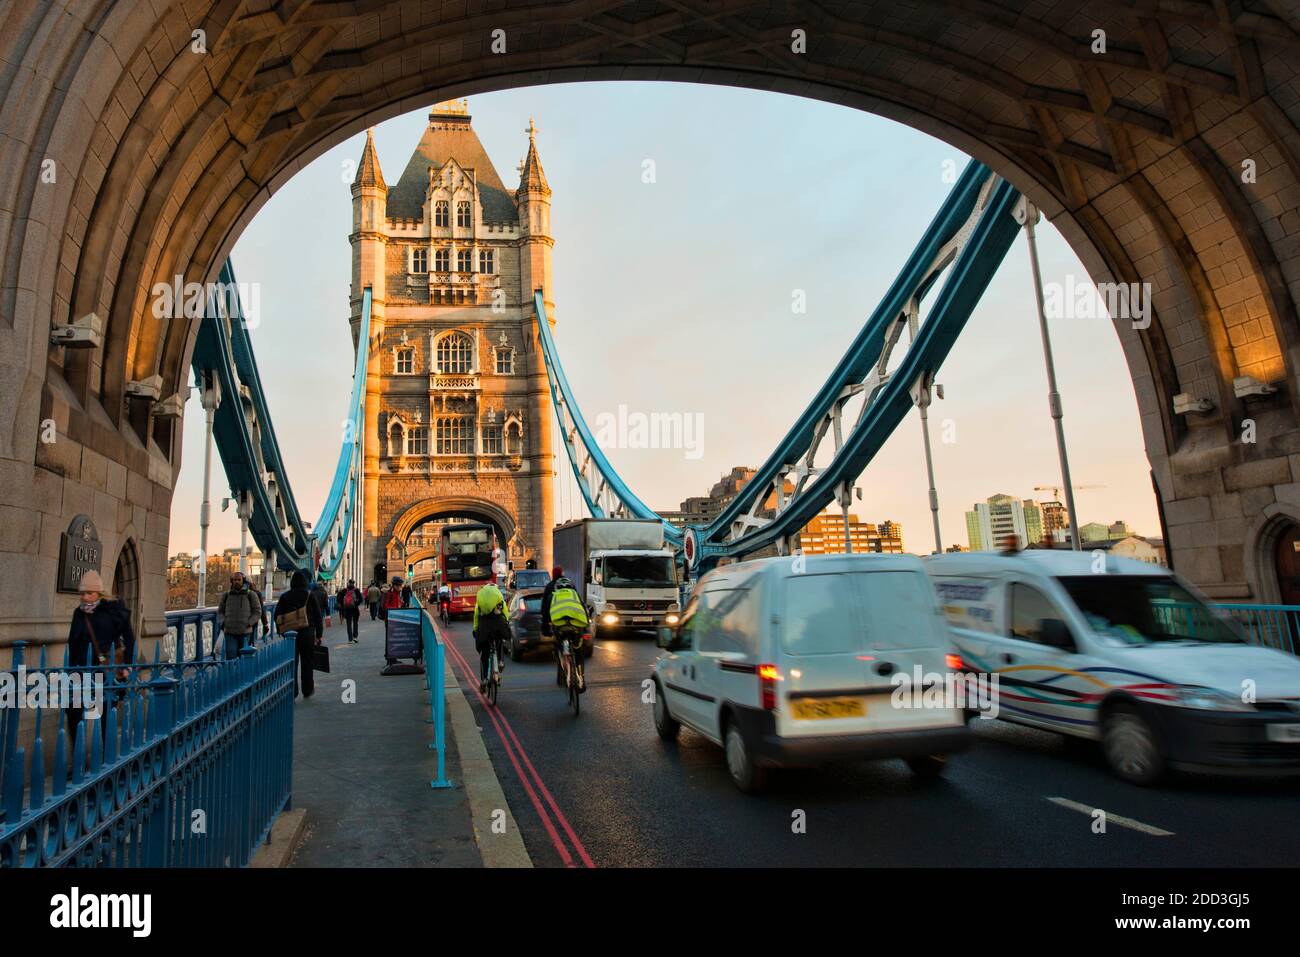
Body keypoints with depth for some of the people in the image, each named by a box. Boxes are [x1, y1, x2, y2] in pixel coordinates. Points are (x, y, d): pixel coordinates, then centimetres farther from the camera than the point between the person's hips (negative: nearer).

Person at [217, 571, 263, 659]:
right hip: (230, 632, 1)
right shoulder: (226, 595, 10)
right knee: (230, 655, -8)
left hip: (245, 632, -1)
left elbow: (257, 612, 3)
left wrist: (249, 624, -9)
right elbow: (220, 611, 17)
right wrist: (222, 624, 0)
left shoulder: (251, 595, 3)